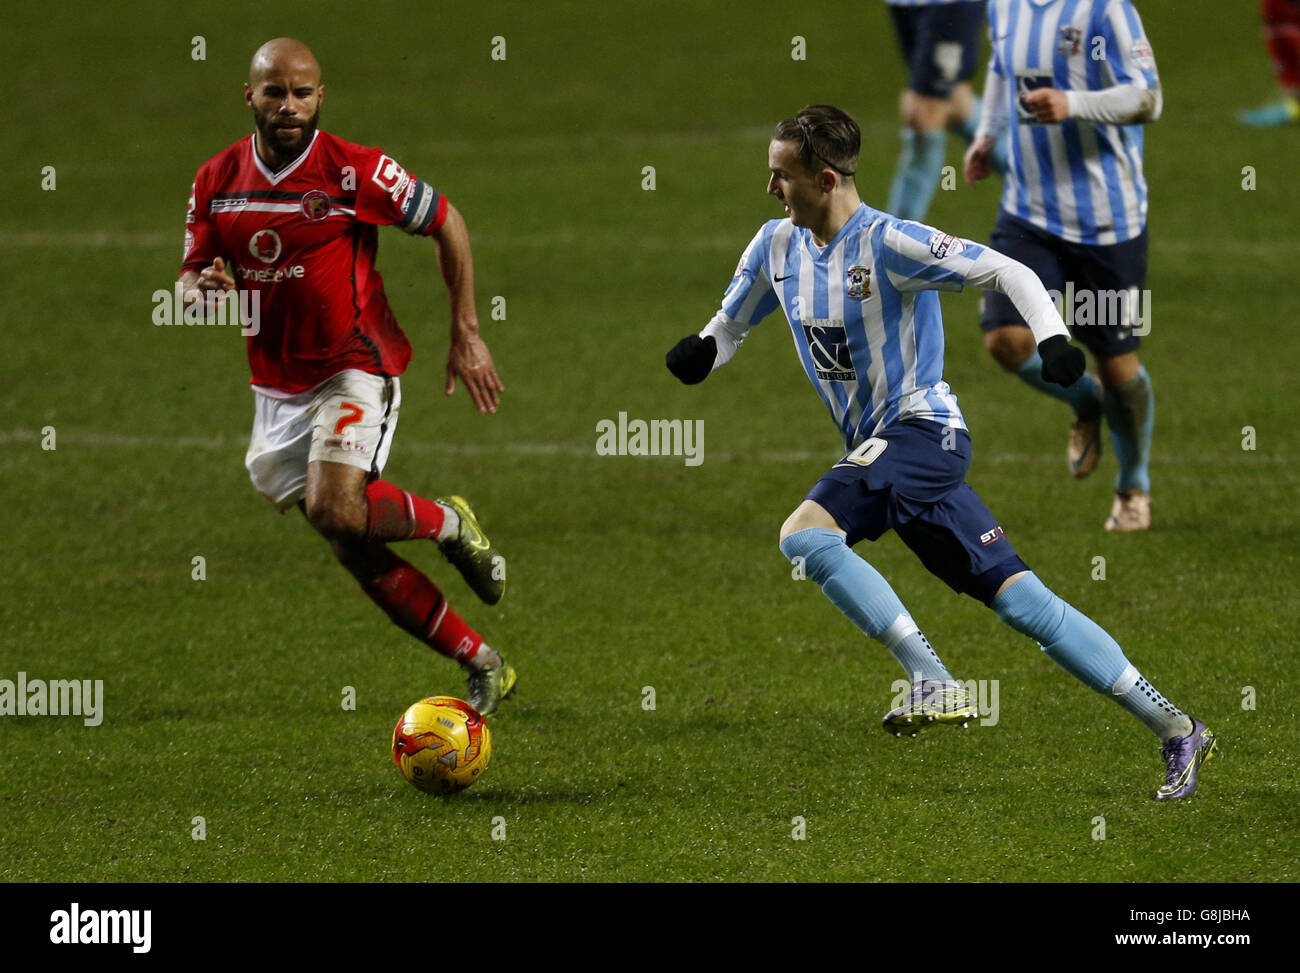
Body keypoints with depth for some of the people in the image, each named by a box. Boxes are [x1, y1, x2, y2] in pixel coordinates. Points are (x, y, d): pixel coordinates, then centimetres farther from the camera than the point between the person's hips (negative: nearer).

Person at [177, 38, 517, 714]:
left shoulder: (355, 171, -12)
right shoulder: (217, 181, 2)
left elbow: (446, 223, -2)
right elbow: (190, 281, 8)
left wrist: (466, 336, -3)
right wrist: (204, 290, -18)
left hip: (356, 367, -5)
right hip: (277, 389, 5)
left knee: (336, 510, -28)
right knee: (357, 553, 4)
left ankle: (449, 523, 1)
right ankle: (483, 665, 15)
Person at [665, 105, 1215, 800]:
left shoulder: (889, 243, -15)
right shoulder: (776, 246, 7)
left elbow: (1008, 273, -13)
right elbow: (729, 326, 19)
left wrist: (1051, 337, -28)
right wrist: (700, 353, -4)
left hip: (920, 427, -7)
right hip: (879, 449, 7)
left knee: (804, 534, -25)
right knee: (1018, 599, 3)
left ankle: (935, 684, -22)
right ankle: (1175, 730, 5)